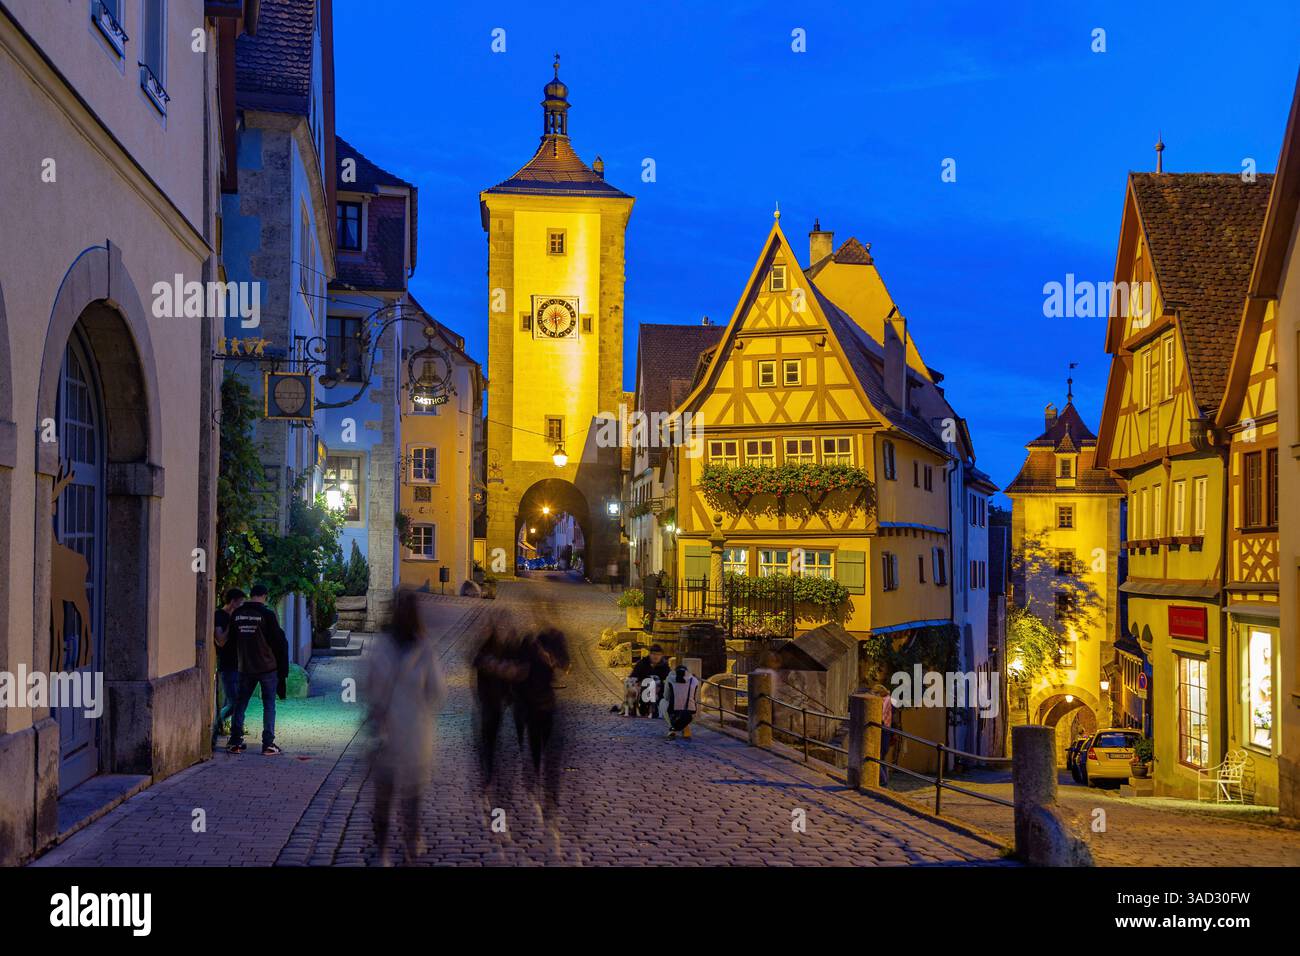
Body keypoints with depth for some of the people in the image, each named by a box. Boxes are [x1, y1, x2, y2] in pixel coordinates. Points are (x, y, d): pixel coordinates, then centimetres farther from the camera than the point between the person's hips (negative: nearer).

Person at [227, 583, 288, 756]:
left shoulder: (237, 614, 3)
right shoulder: (267, 614, -12)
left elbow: (233, 637, 13)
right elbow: (279, 641, -10)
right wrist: (283, 667, 0)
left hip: (245, 667, 4)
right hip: (267, 667, -4)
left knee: (241, 703, 13)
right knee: (269, 704, 2)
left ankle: (235, 742, 13)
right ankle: (268, 744, -1)